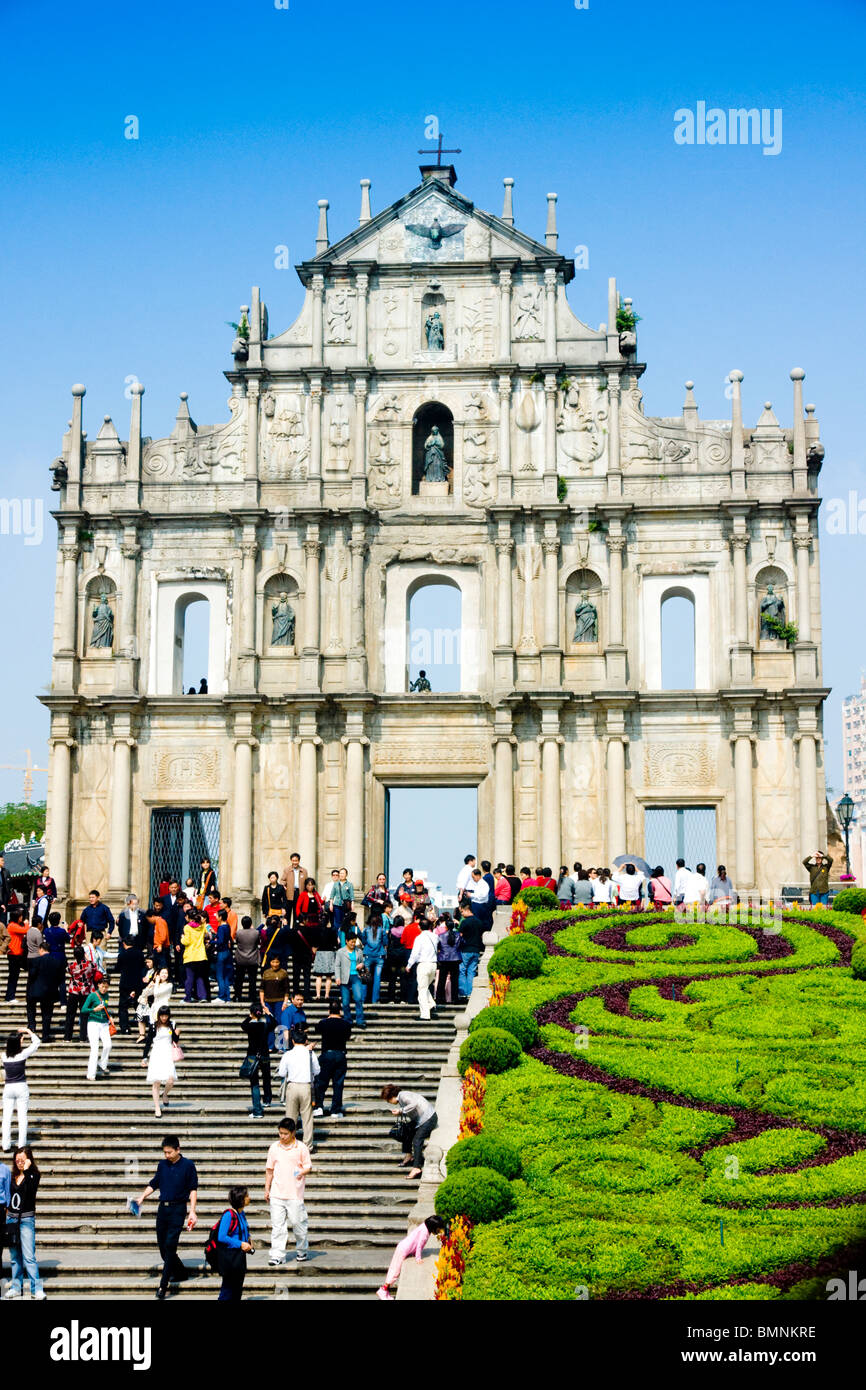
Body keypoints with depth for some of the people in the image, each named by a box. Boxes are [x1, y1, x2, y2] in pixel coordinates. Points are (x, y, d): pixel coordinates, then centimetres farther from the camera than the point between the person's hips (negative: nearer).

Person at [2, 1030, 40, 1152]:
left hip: (8, 1088, 2)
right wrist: (28, 1031, 9)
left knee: (6, 1118, 6)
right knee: (22, 1117, 4)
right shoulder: (23, 1054, -13)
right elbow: (36, 1042, -3)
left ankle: (6, 1146, 5)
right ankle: (21, 1144, 3)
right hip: (21, 1087, -2)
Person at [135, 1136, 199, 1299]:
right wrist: (143, 1196, -1)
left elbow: (193, 1189, -1)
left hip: (178, 1208, -5)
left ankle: (163, 1284, -12)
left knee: (170, 1244, -12)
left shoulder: (188, 1165, -3)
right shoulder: (162, 1164, 9)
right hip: (163, 1207, 5)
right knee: (162, 1244, 7)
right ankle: (181, 1273, 26)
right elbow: (154, 1183, 17)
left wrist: (192, 1212, -8)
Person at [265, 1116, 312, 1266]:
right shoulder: (274, 1148, 7)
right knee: (277, 1225, -1)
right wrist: (267, 1189, 11)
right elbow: (269, 1169, 14)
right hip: (277, 1193, 2)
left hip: (295, 1194, -2)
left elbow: (308, 1166, 3)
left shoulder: (301, 1148, -1)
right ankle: (277, 1255, 1)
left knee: (297, 1222, 3)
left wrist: (302, 1172, -20)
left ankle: (302, 1250, 24)